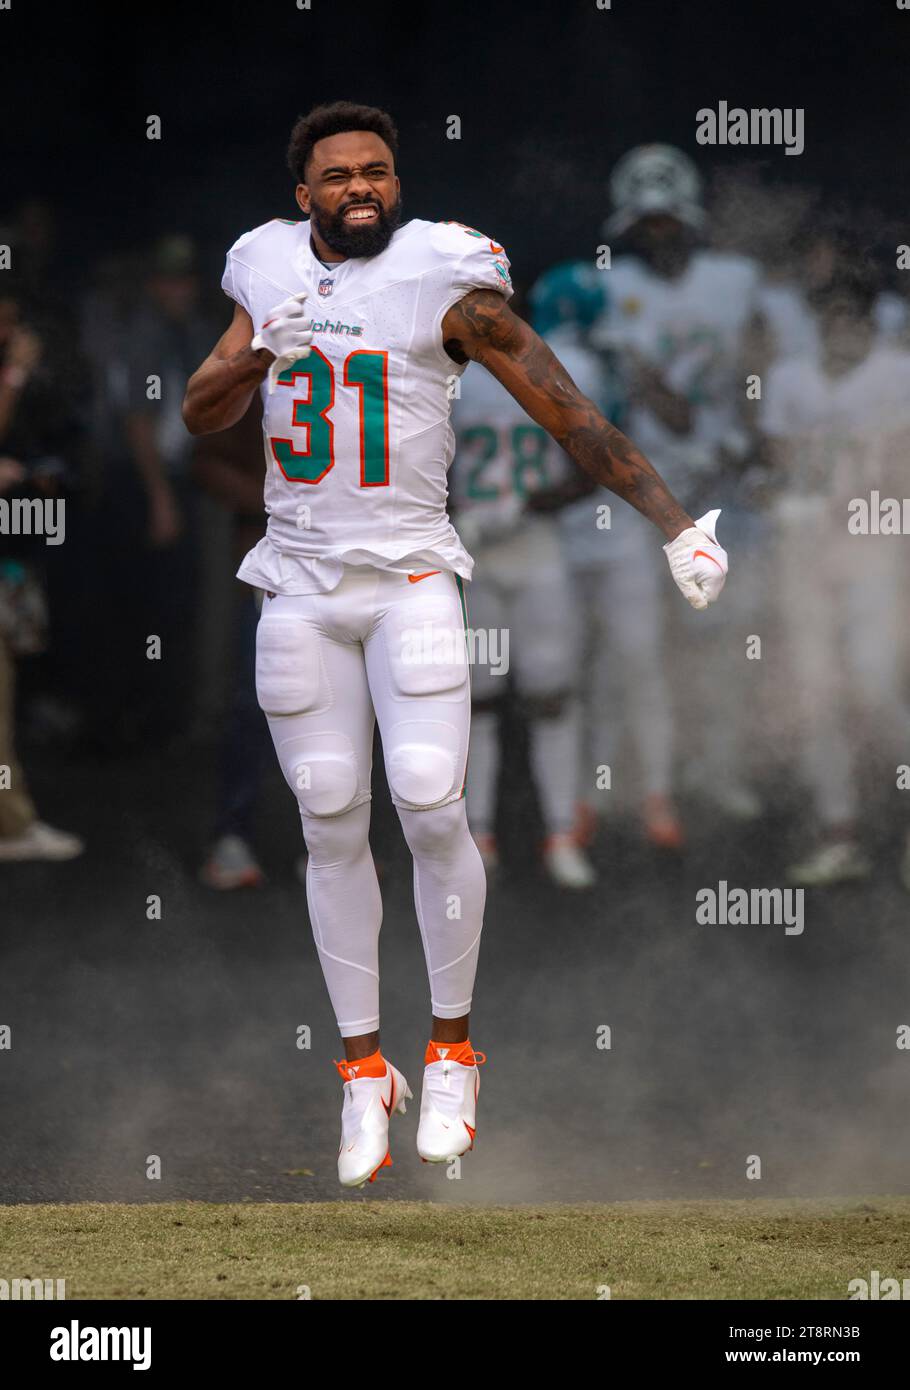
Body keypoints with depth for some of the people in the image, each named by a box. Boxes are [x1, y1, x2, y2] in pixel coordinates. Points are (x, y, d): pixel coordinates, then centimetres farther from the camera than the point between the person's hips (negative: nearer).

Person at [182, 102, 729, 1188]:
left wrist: (675, 523, -15)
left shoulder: (443, 278, -6)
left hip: (411, 579, -3)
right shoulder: (272, 272, 7)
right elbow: (200, 415, 9)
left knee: (432, 812, -13)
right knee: (332, 830, 4)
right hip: (301, 587, 3)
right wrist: (261, 351, -13)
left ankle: (451, 1054, 5)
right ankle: (364, 1073, 13)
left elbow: (568, 415, -7)